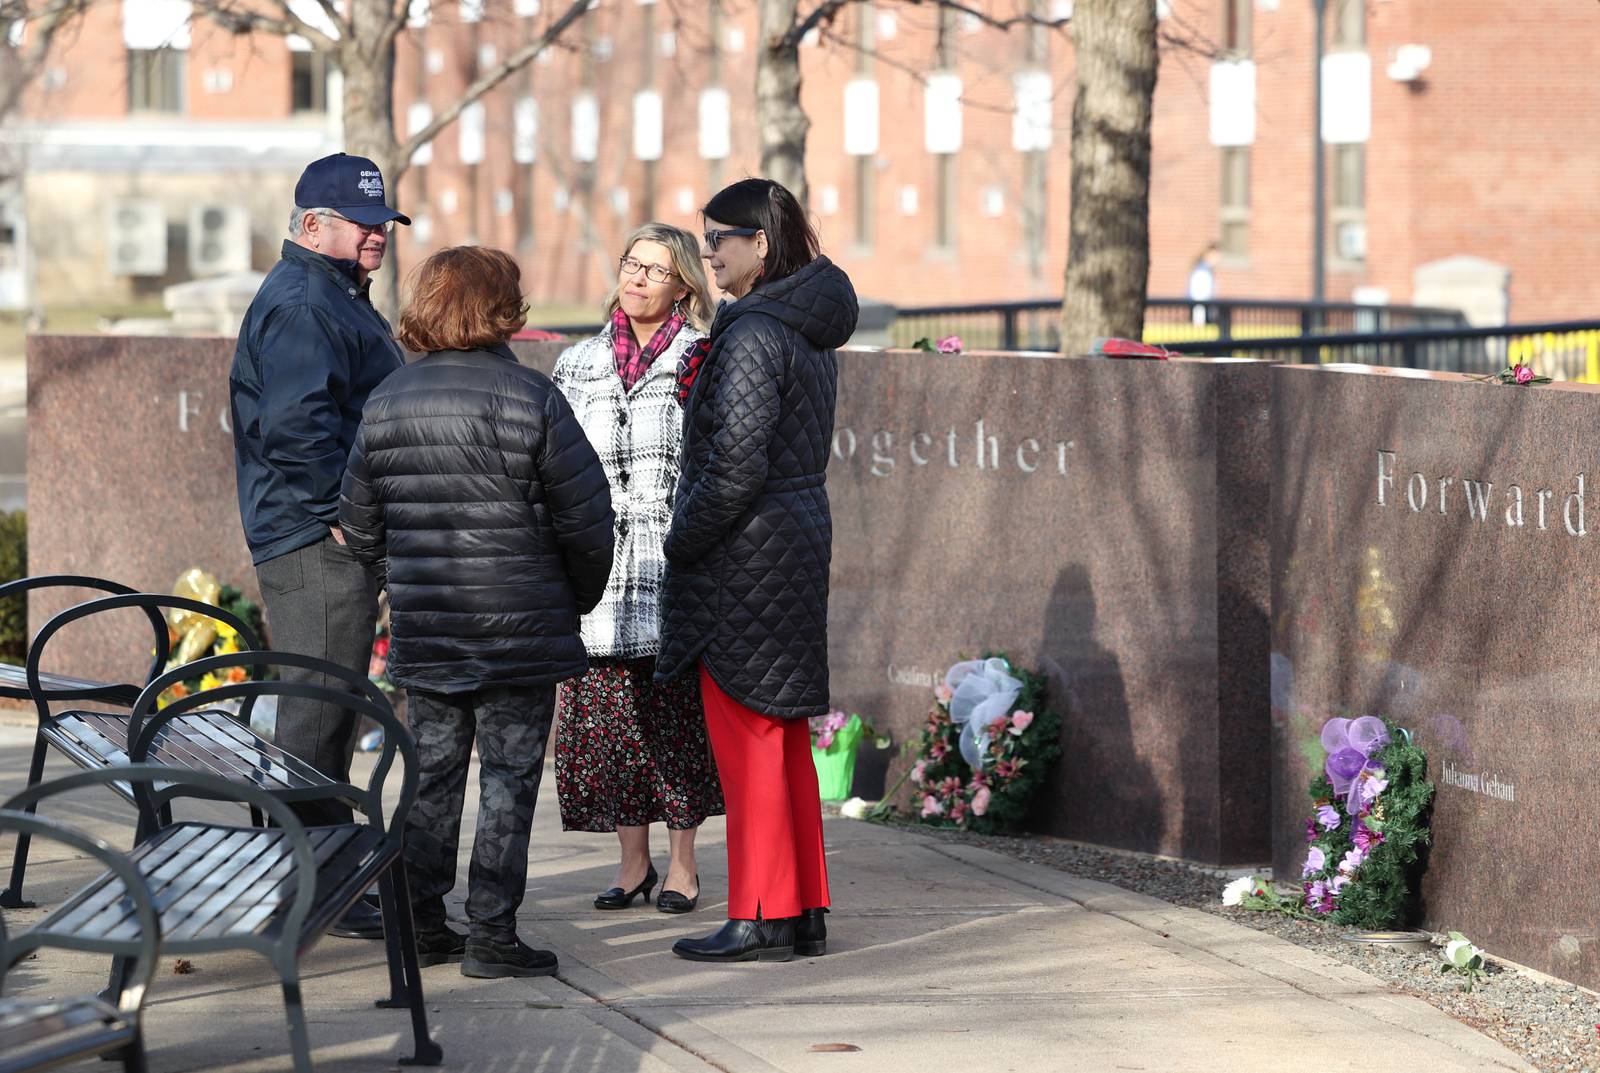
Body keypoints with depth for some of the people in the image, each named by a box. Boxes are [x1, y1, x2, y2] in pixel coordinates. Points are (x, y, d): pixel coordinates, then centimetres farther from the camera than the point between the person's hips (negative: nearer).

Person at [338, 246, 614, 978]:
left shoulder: (386, 403, 4)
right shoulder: (529, 398, -11)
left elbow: (359, 525, 11)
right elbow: (586, 518, -9)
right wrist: (579, 599, 8)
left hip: (422, 634, 5)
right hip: (520, 631, -5)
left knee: (431, 771, 13)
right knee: (508, 776, 1)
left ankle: (422, 923, 16)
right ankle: (491, 933, 0)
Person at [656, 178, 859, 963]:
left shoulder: (752, 336, -18)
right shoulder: (811, 332, 11)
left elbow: (736, 464, -22)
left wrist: (681, 544, -12)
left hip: (745, 555, -10)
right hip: (801, 530, 10)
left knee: (746, 742, -3)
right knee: (784, 740, 14)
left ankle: (761, 919, 1)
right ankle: (804, 913, 18)